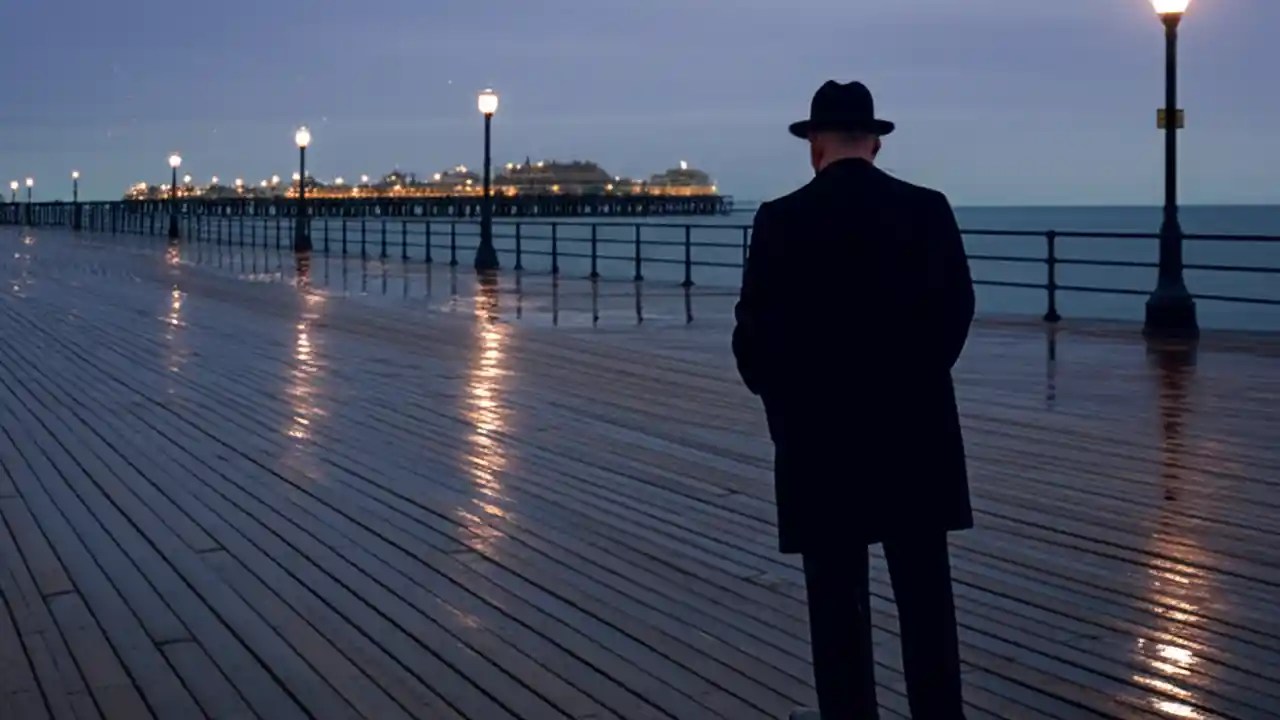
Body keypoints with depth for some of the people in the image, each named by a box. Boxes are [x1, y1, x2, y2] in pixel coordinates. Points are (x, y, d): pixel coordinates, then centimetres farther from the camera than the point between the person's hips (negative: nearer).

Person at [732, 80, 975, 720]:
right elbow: (957, 311, 4)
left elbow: (754, 332, -6)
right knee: (925, 591, 11)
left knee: (837, 596, 7)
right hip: (916, 428, 3)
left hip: (819, 430, -2)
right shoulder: (930, 210, -2)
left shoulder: (782, 220, -9)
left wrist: (783, 397, 13)